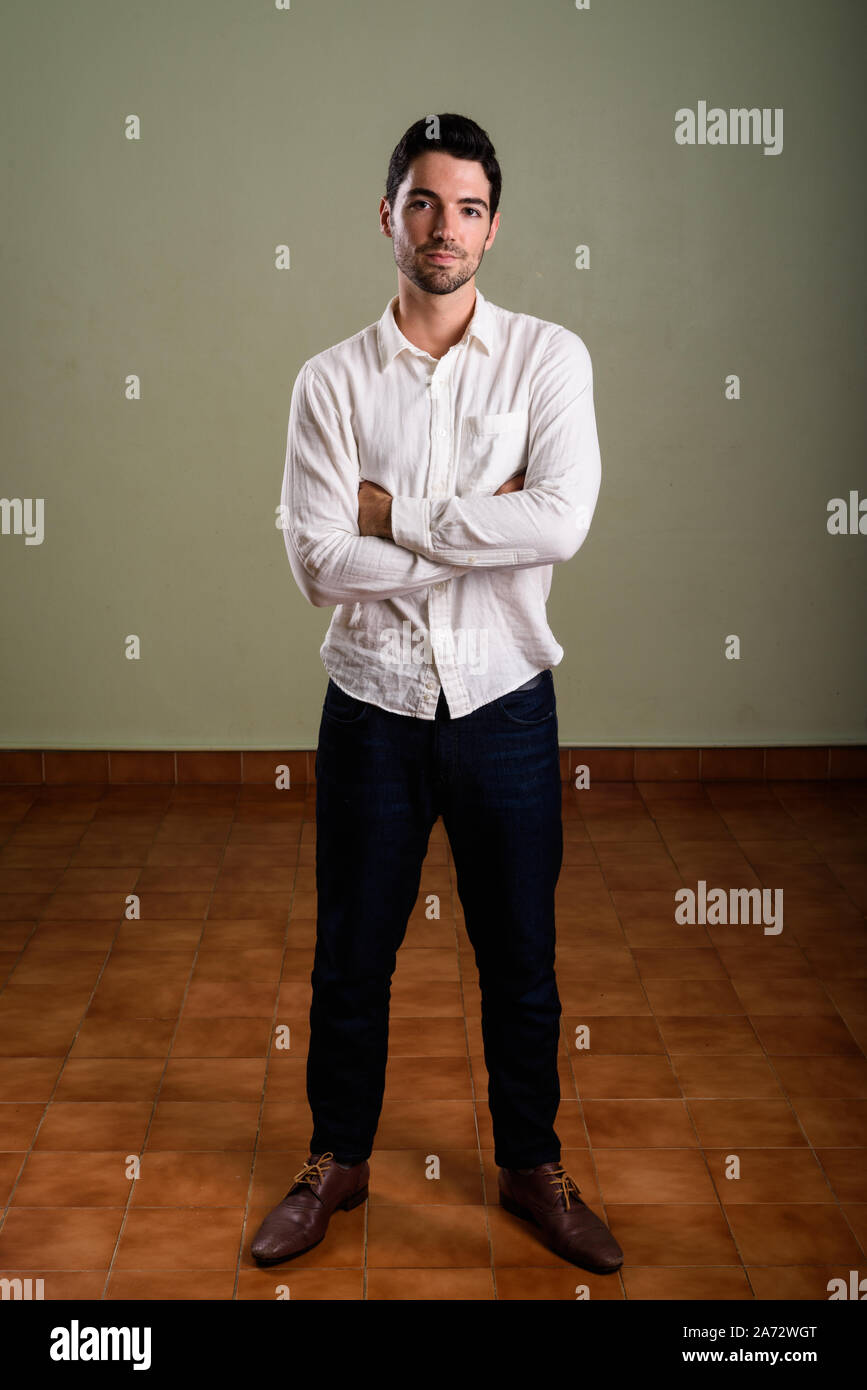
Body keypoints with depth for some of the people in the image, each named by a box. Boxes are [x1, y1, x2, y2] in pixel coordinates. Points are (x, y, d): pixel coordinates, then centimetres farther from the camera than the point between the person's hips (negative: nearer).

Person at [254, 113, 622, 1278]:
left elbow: (562, 523, -19)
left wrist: (395, 510, -14)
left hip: (505, 704, 0)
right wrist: (483, 528, -15)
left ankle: (533, 1168, 34)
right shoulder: (333, 381, -2)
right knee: (350, 958, 13)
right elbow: (319, 562, -13)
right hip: (374, 708, 1)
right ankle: (337, 1161, 35)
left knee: (521, 960, 13)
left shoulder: (549, 358, -4)